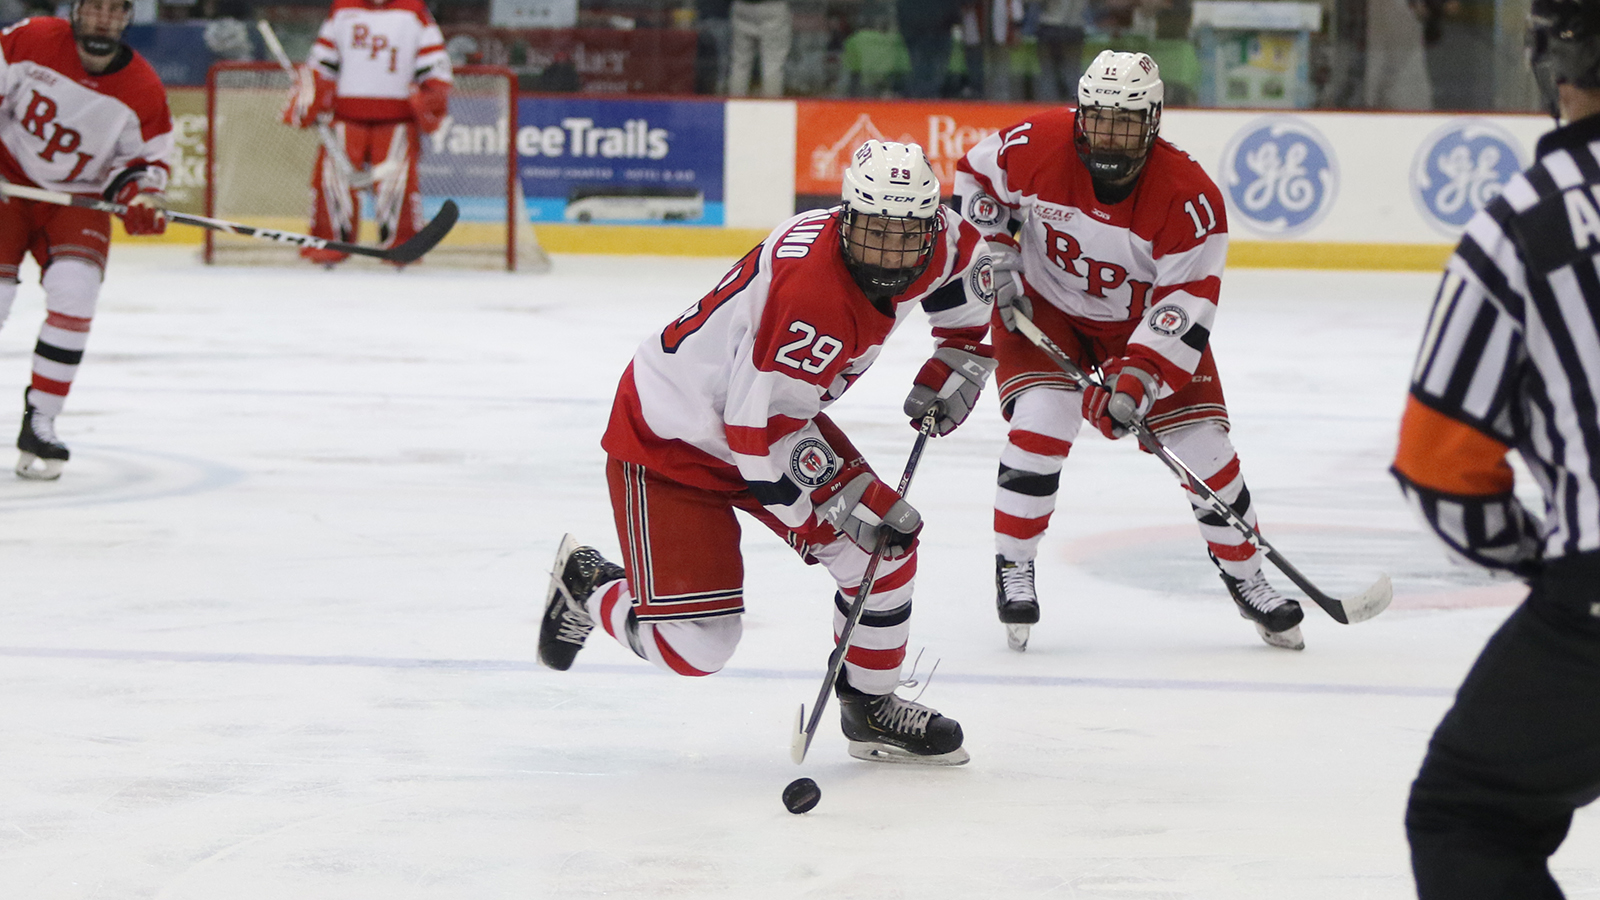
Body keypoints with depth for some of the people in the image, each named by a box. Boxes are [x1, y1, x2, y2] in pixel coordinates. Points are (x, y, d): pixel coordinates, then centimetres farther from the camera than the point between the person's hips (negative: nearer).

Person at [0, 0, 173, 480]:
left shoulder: (143, 91, -10)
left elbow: (147, 159, 0)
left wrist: (141, 192, -21)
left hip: (78, 199, 1)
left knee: (73, 294, -21)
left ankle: (40, 422, -10)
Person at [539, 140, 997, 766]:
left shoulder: (932, 246, -12)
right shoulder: (812, 291, -37)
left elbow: (965, 261, 16)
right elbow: (762, 433, -33)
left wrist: (958, 360, 8)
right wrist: (857, 500, -26)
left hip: (777, 411, 8)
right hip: (671, 434, -8)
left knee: (885, 549, -2)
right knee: (697, 642, -11)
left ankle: (871, 710, 19)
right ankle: (586, 586, 19)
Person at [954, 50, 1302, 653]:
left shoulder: (1189, 196, -28)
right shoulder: (1036, 146, -23)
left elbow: (1186, 302, -28)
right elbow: (976, 177, -1)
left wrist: (1138, 377, -38)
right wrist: (995, 256, -9)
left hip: (1143, 320, 0)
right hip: (1044, 307, 0)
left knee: (1201, 439, -5)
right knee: (1042, 422, -23)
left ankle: (1244, 575, 17)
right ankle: (1013, 569, -4)